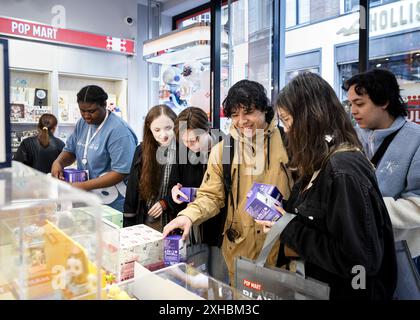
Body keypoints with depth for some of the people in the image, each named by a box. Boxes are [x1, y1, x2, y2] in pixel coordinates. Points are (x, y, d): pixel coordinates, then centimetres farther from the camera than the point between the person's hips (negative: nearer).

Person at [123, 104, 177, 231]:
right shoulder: (142, 151, -3)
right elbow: (132, 190, 2)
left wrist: (166, 203, -12)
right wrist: (129, 225, 1)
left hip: (175, 221, -2)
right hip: (144, 220, 3)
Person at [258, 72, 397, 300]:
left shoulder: (343, 170, -26)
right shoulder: (322, 163, 3)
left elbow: (360, 260, -28)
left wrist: (290, 230, -22)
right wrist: (282, 216, -5)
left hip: (343, 290, -9)